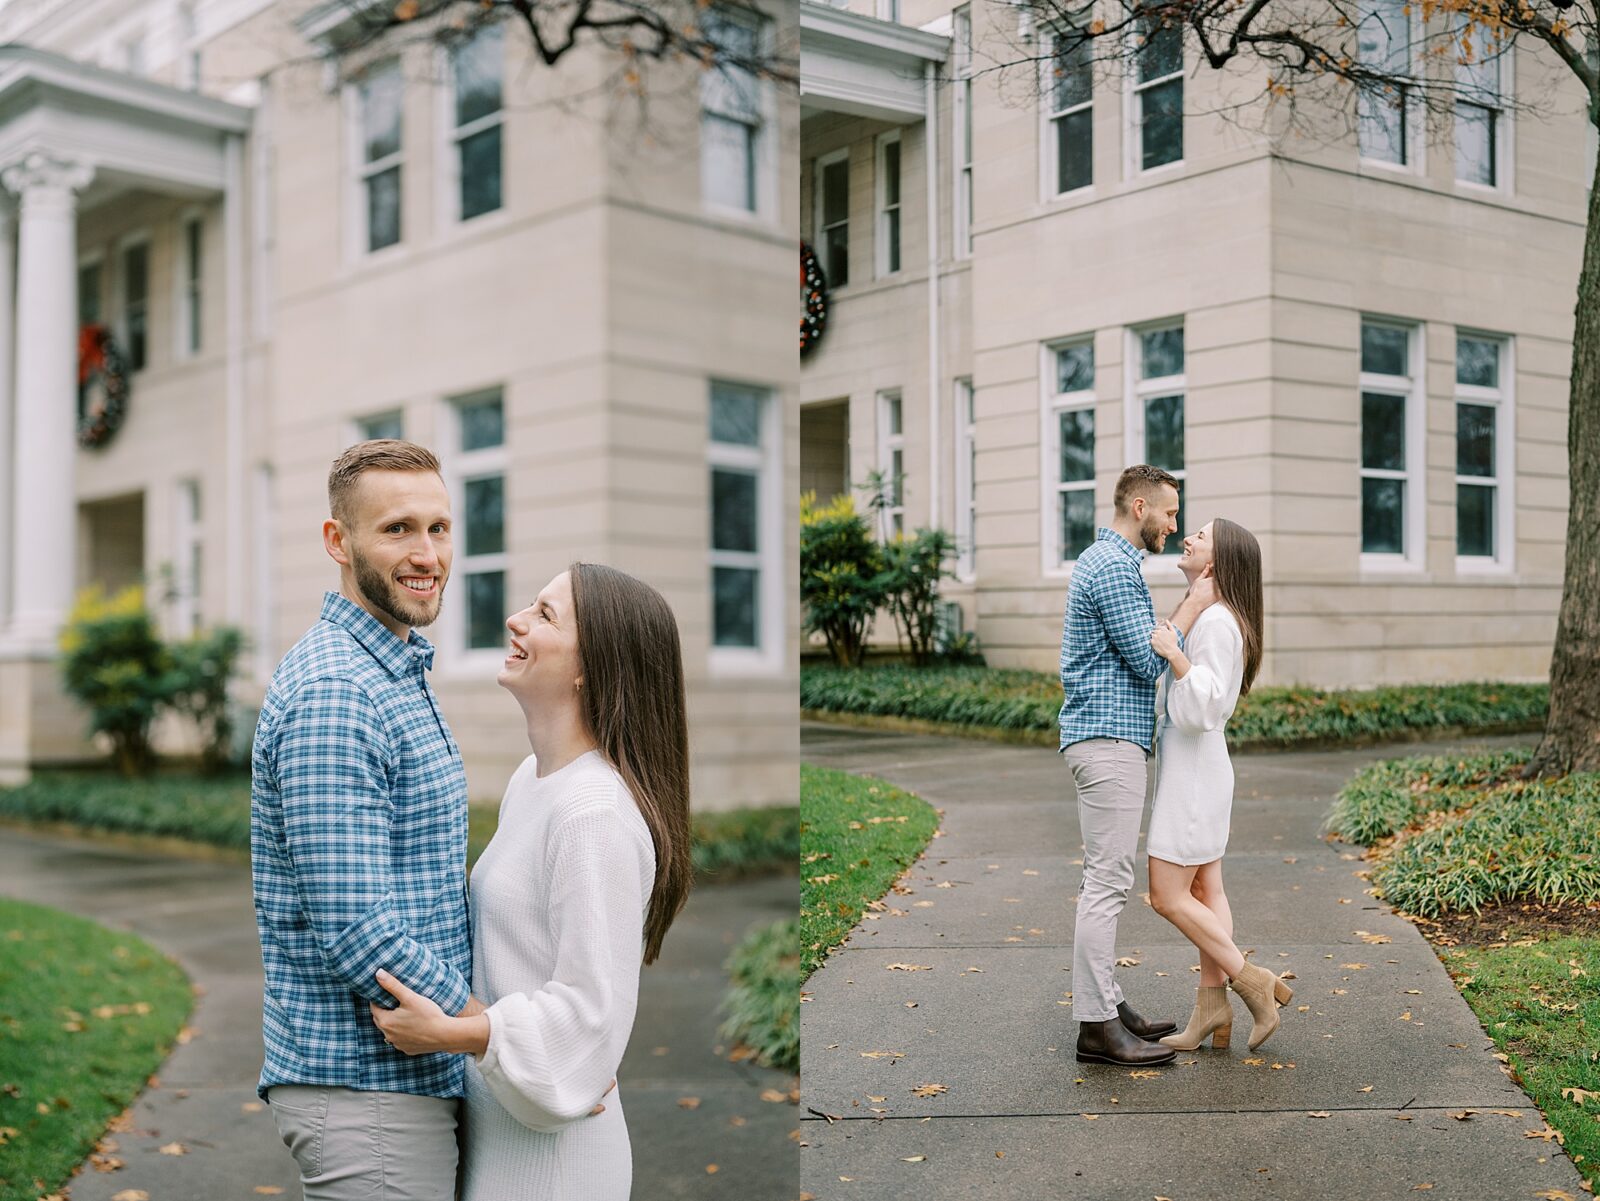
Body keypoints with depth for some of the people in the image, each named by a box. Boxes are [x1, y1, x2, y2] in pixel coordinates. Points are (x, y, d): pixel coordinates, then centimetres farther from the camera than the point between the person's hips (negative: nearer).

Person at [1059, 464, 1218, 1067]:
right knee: (1107, 882, -9)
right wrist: (1197, 604, -6)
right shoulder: (1113, 567, -14)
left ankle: (1107, 1004, 19)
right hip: (1109, 739, -11)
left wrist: (1190, 598, 16)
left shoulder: (1105, 560, 20)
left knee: (1106, 880, 13)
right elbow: (1149, 662, -15)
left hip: (1109, 739, 11)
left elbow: (1141, 648, 21)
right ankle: (1097, 1025, -5)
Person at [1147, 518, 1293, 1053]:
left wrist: (1175, 656, -32)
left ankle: (1254, 981, 3)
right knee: (1205, 891, 10)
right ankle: (1212, 1006, 13)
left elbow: (1204, 708, -24)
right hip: (1187, 765, 10)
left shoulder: (1217, 621, -18)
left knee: (1168, 897, -6)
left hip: (1194, 768, -10)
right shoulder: (1198, 613, 12)